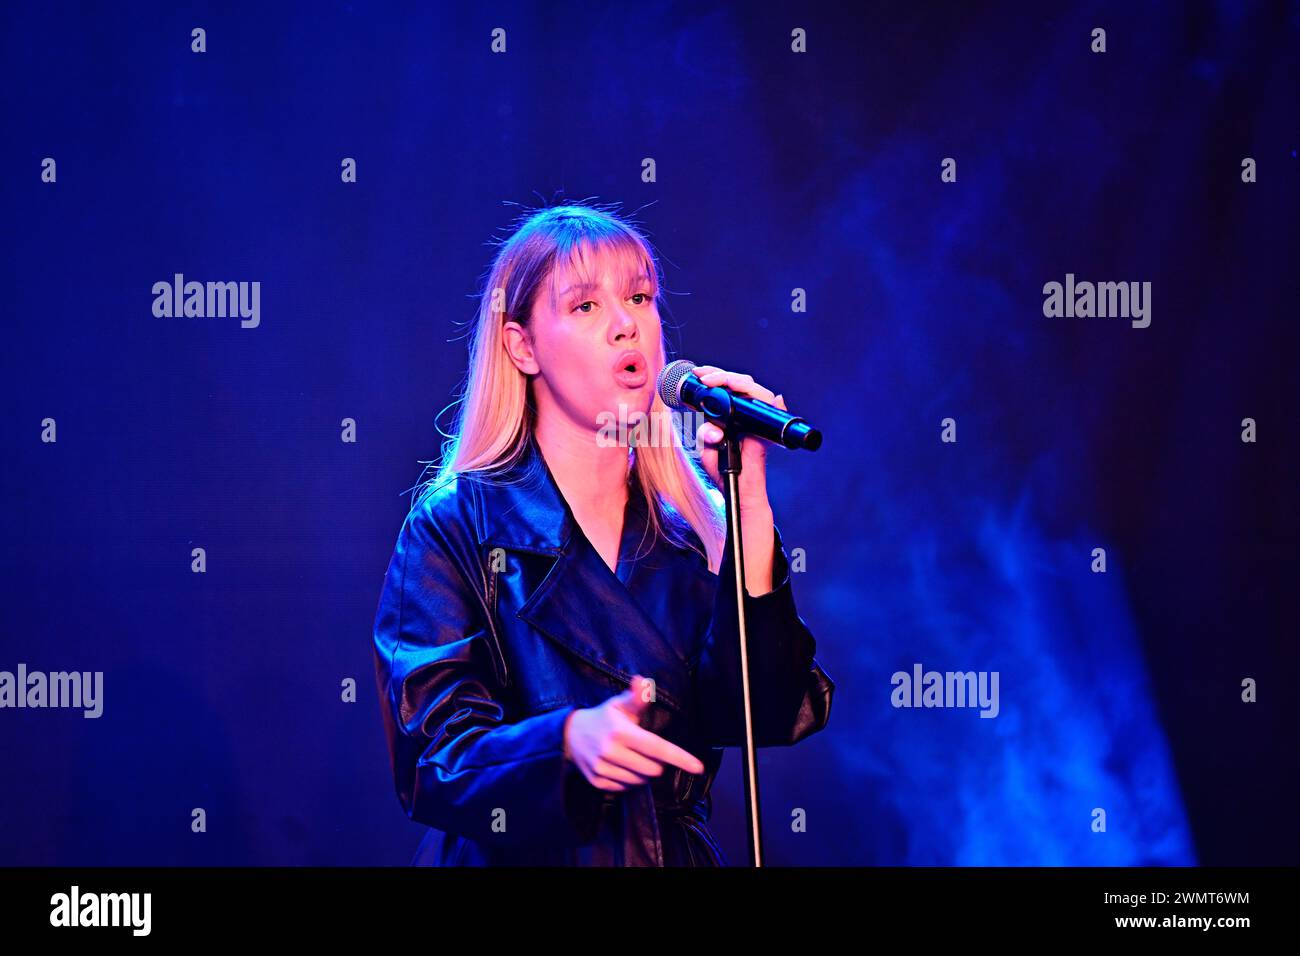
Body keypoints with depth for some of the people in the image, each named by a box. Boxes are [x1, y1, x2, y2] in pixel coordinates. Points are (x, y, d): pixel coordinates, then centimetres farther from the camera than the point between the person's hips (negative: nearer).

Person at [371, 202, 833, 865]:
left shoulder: (697, 529, 9)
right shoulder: (451, 530, 0)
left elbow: (768, 715, -5)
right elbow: (435, 760, -8)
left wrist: (748, 496, -9)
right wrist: (569, 739, -26)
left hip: (681, 854, 2)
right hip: (519, 858, -2)